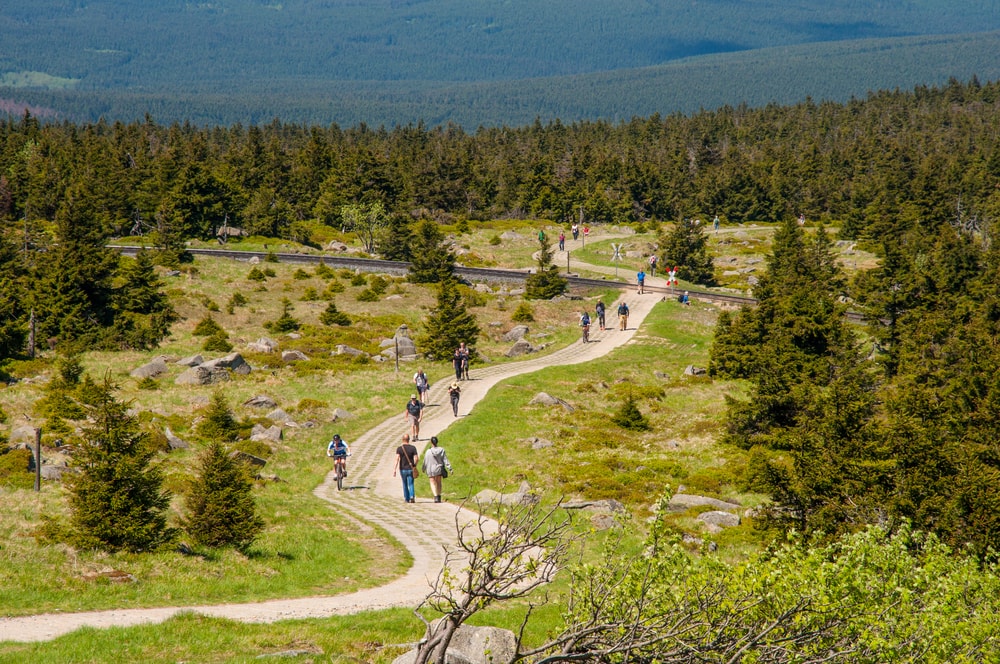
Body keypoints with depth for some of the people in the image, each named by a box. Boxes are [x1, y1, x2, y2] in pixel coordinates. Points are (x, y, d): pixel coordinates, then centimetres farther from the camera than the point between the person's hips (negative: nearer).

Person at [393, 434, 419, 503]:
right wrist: (414, 466, 12)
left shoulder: (399, 448, -6)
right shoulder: (413, 448, -4)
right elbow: (416, 458, -7)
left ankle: (407, 499, 22)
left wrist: (394, 470, -18)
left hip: (403, 469, 0)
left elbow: (397, 459, -15)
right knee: (410, 484, 1)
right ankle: (412, 496, -22)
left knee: (405, 484, 16)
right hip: (410, 469, 0)